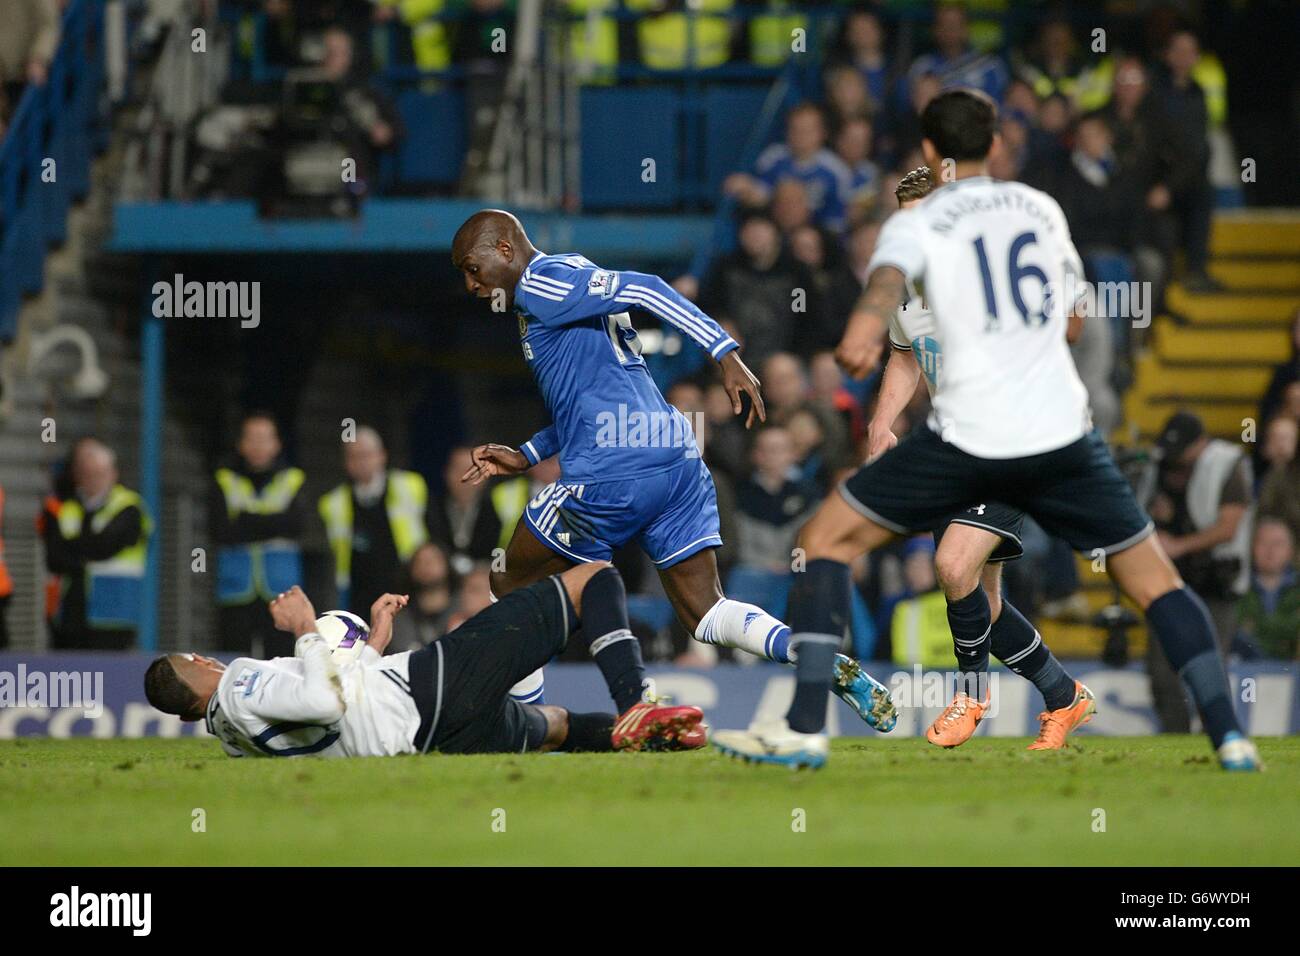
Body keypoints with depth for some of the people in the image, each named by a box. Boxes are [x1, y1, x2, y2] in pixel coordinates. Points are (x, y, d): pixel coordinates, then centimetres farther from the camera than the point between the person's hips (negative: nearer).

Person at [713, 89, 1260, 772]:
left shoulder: (916, 222, 5)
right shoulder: (1040, 208, 17)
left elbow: (890, 275, -19)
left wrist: (867, 325, -33)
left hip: (969, 433, -3)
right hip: (1063, 430, 3)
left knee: (824, 541, 10)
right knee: (1154, 582, 14)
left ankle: (804, 728, -1)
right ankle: (1228, 735, 1)